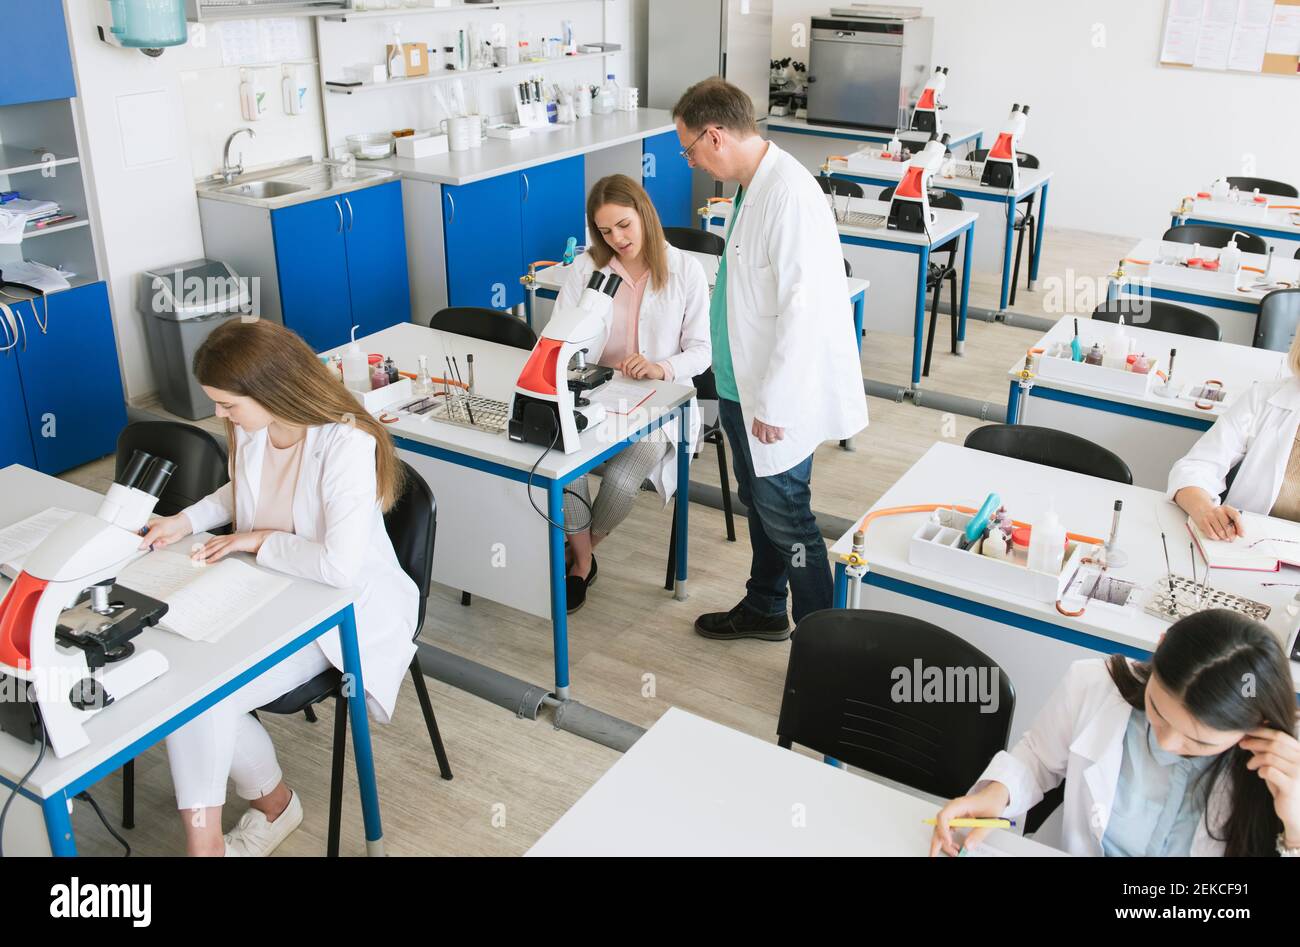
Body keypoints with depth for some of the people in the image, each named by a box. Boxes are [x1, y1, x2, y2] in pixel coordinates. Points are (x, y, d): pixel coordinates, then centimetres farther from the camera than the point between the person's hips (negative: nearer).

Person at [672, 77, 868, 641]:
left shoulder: (789, 194, -24)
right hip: (743, 385, 10)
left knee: (786, 520, 1)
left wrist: (773, 402, -22)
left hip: (777, 399, -10)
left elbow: (804, 307, -27)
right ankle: (764, 610, 41)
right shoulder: (752, 185, 8)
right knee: (759, 504, 22)